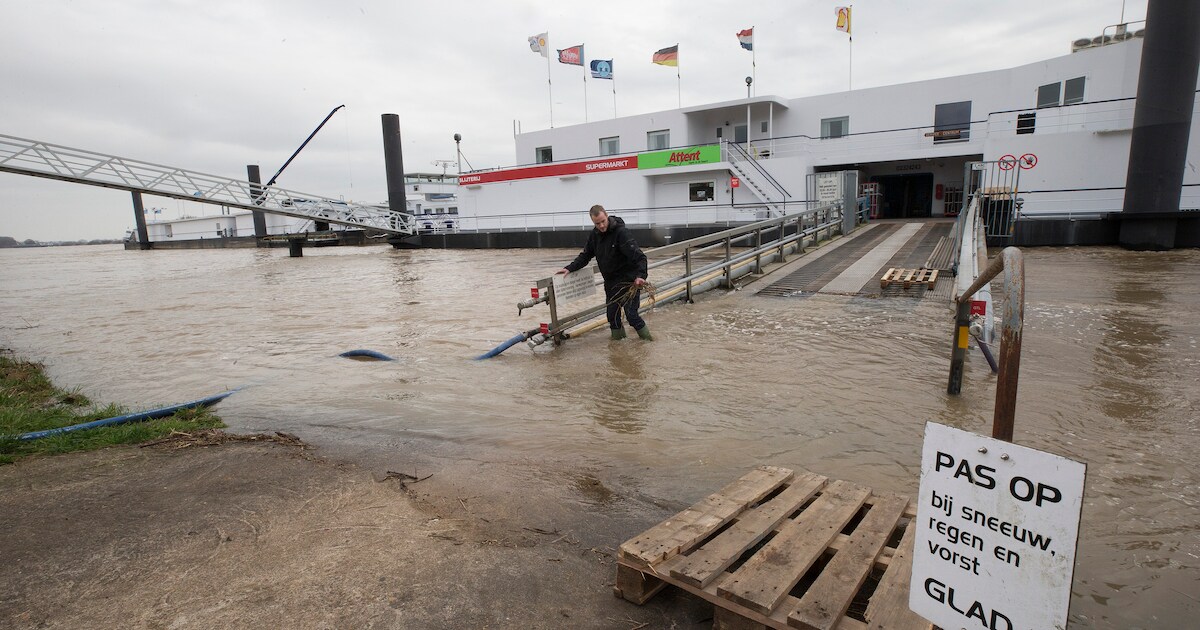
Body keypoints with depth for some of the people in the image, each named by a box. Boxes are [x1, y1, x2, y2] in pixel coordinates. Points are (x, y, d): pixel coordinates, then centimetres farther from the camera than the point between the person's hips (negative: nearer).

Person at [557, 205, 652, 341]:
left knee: (631, 315, -5)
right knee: (612, 315, 12)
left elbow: (639, 256, -27)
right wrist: (569, 268, 0)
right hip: (611, 282, 7)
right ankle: (617, 336, 32)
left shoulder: (622, 232, -20)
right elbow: (585, 255, 11)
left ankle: (647, 339, 16)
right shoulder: (595, 235, 2)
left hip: (629, 281, -6)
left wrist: (640, 275, -41)